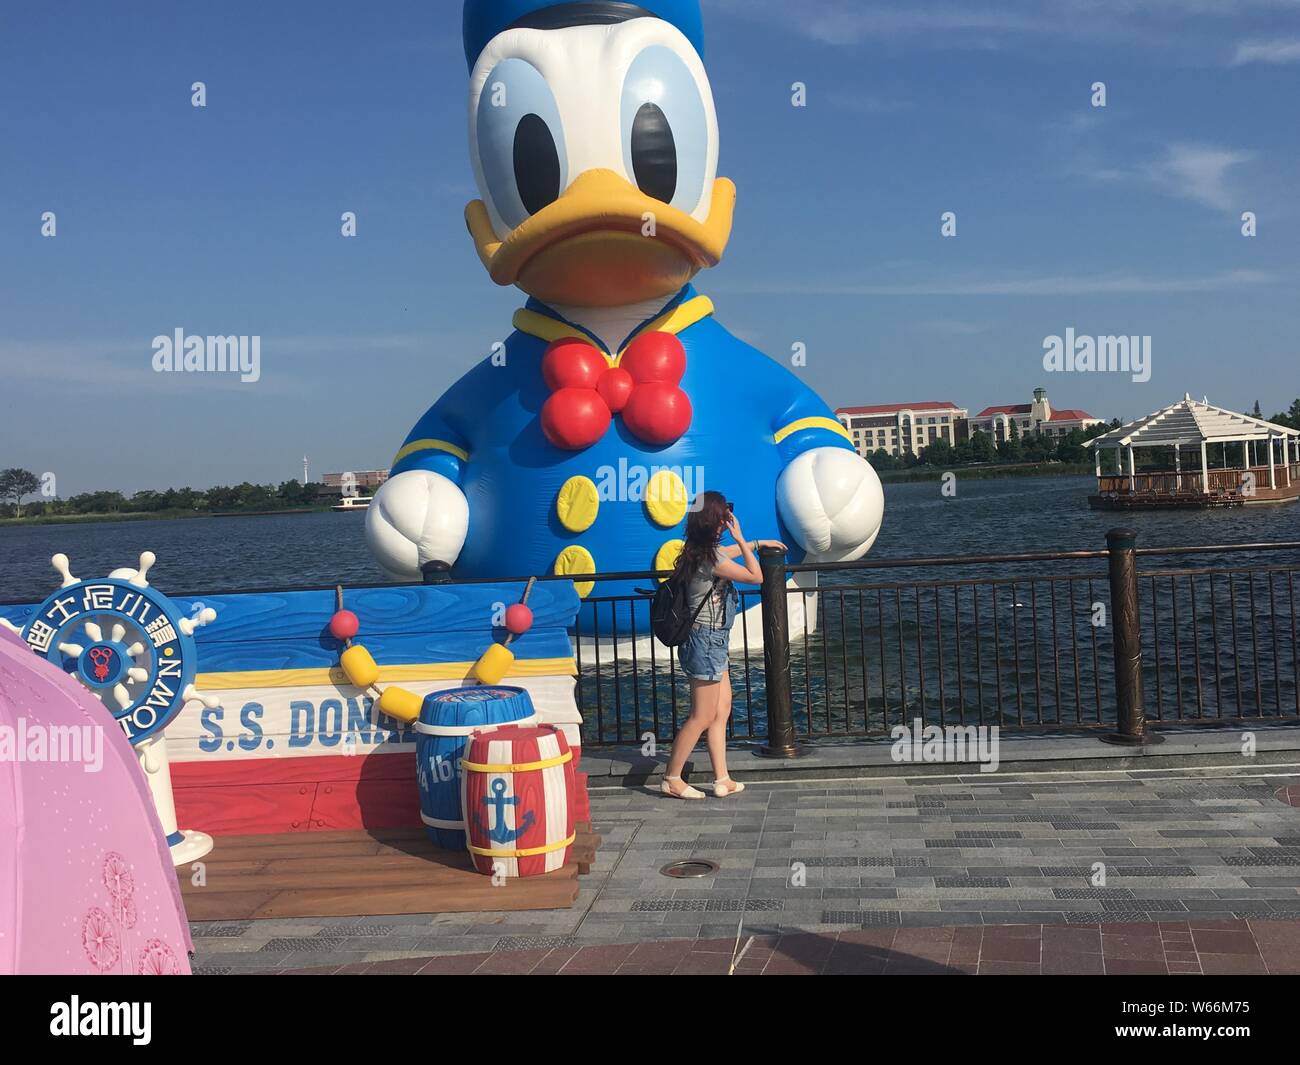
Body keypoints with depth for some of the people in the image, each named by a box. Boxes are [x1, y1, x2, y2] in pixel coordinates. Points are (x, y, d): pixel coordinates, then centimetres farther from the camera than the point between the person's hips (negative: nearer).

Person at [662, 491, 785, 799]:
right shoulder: (710, 558, -20)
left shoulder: (704, 551, 8)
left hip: (711, 641, 10)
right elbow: (756, 576, -13)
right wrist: (740, 538, -10)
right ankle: (671, 779, 8)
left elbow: (727, 553, 33)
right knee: (702, 717, -1)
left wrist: (758, 543, 41)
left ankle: (722, 780, 14)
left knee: (722, 711, 11)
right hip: (707, 641, -10)